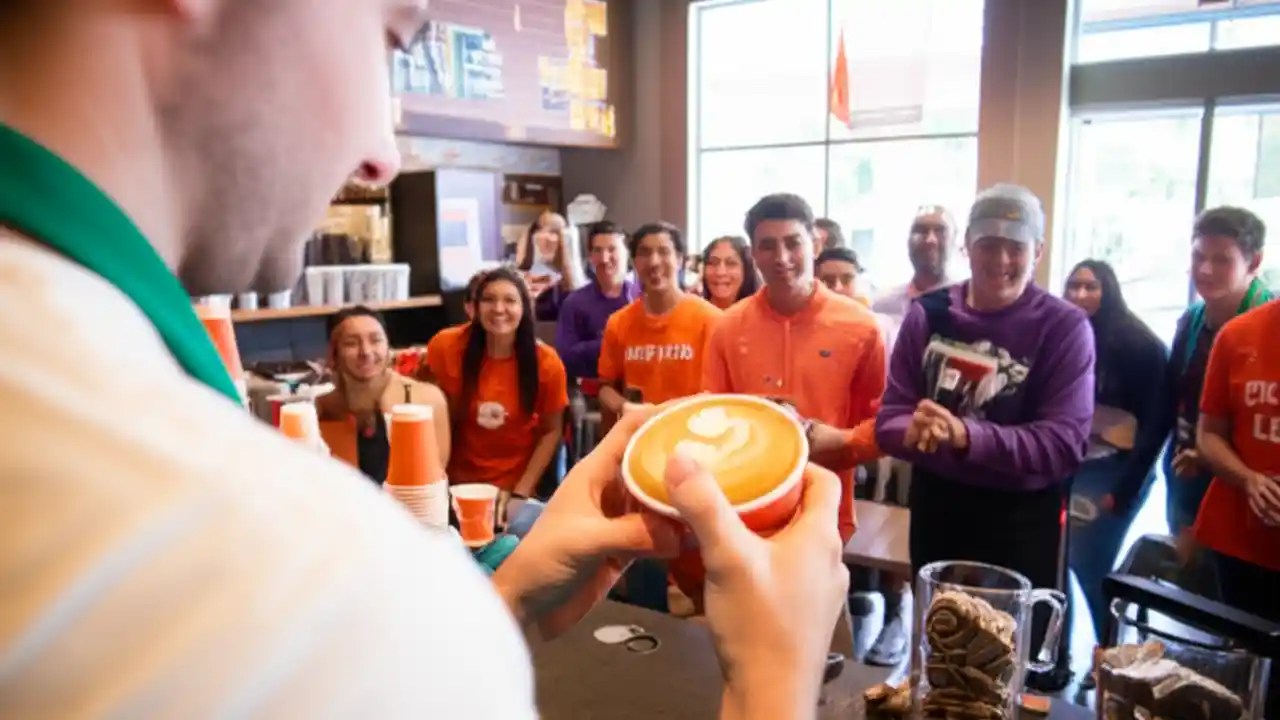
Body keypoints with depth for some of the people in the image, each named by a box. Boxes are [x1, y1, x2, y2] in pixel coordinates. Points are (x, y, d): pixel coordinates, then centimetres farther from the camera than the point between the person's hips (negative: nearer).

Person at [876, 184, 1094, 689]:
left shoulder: (1065, 327, -10)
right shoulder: (927, 314, -2)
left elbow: (1066, 442, -18)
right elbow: (888, 419, -3)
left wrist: (967, 435, -32)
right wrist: (913, 432, -27)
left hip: (1024, 519, -3)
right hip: (937, 508, 3)